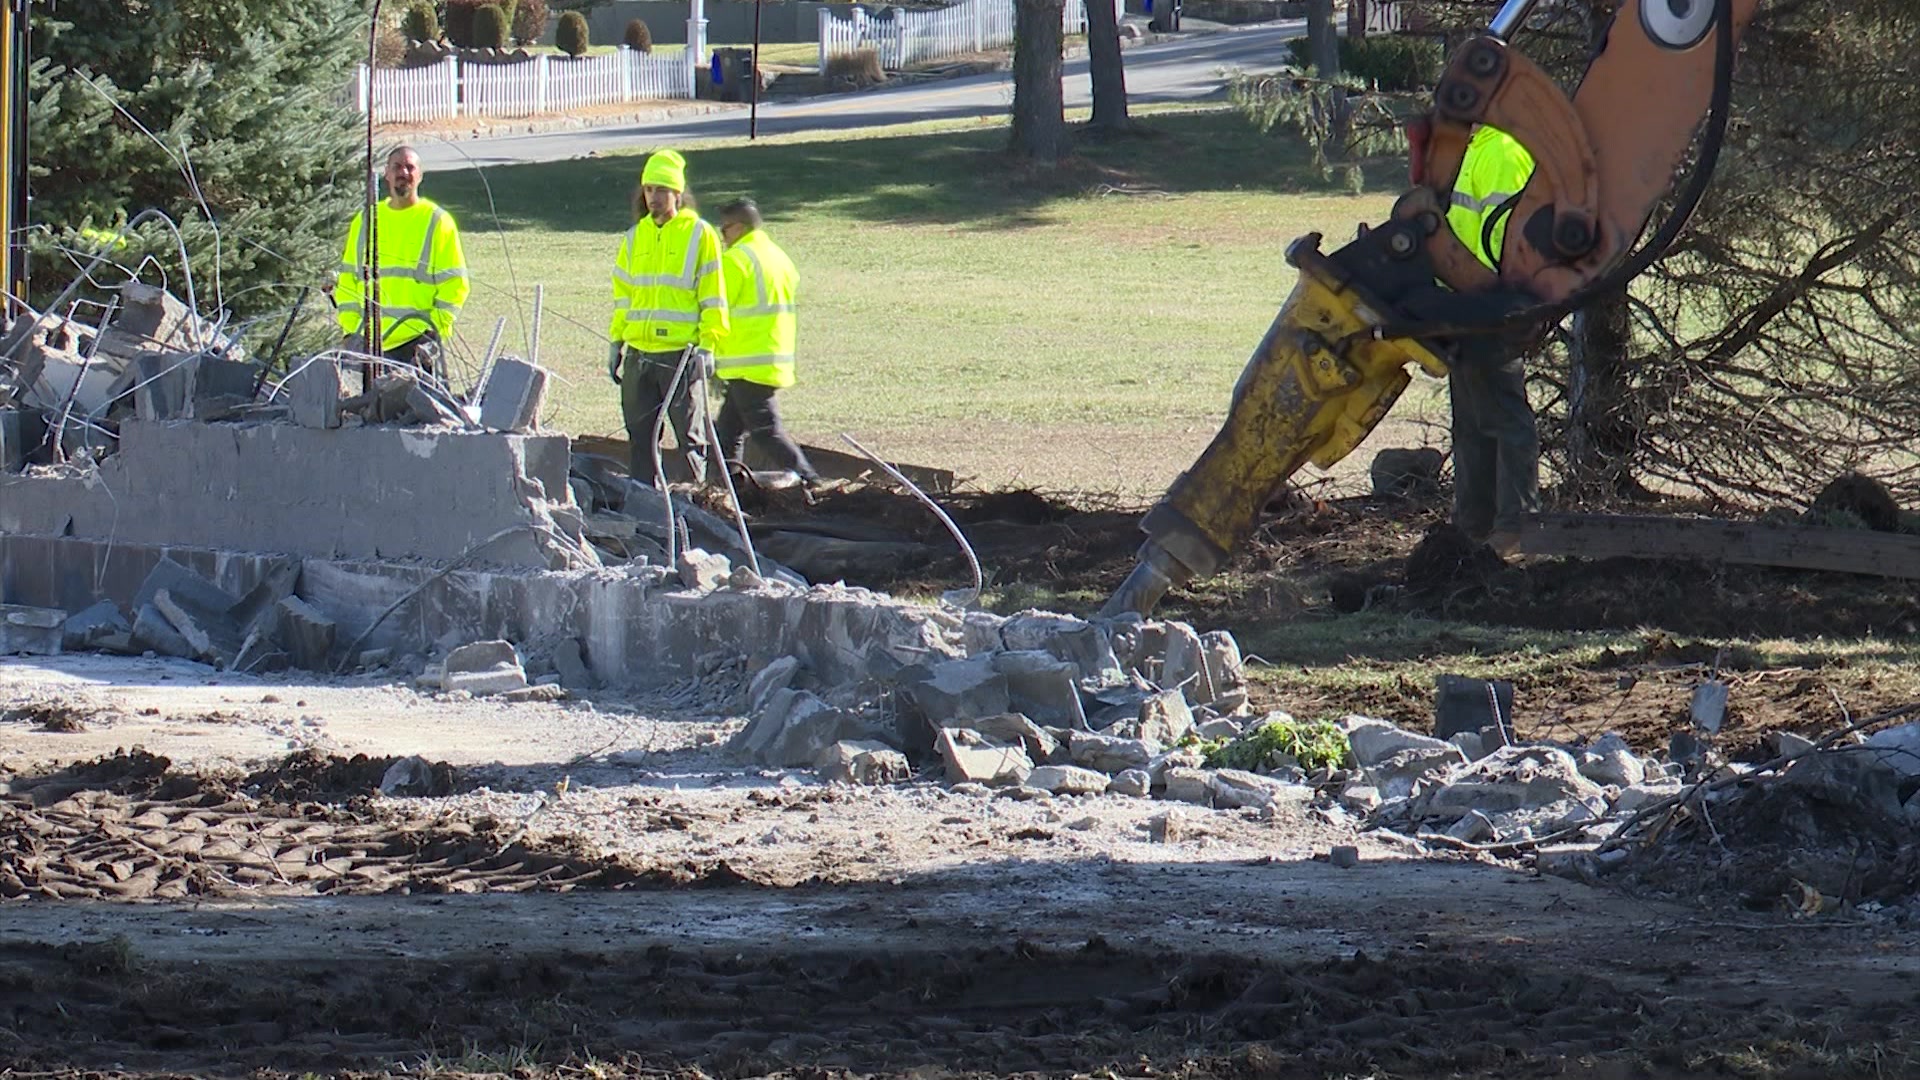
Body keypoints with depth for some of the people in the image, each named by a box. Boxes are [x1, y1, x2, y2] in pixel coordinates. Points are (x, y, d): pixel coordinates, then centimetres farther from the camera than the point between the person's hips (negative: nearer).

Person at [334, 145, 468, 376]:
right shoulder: (364, 221, 14)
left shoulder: (437, 222, 3)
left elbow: (454, 285, 1)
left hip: (417, 341, -4)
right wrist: (349, 329, 8)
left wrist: (435, 330, -9)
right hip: (368, 341, 4)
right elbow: (348, 279, 18)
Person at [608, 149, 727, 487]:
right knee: (640, 435, 6)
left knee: (689, 434, 0)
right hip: (639, 354, 5)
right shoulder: (635, 237, 13)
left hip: (681, 353, -5)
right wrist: (616, 340, 11)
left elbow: (713, 297, -3)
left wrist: (707, 345, -11)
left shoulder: (700, 235, -2)